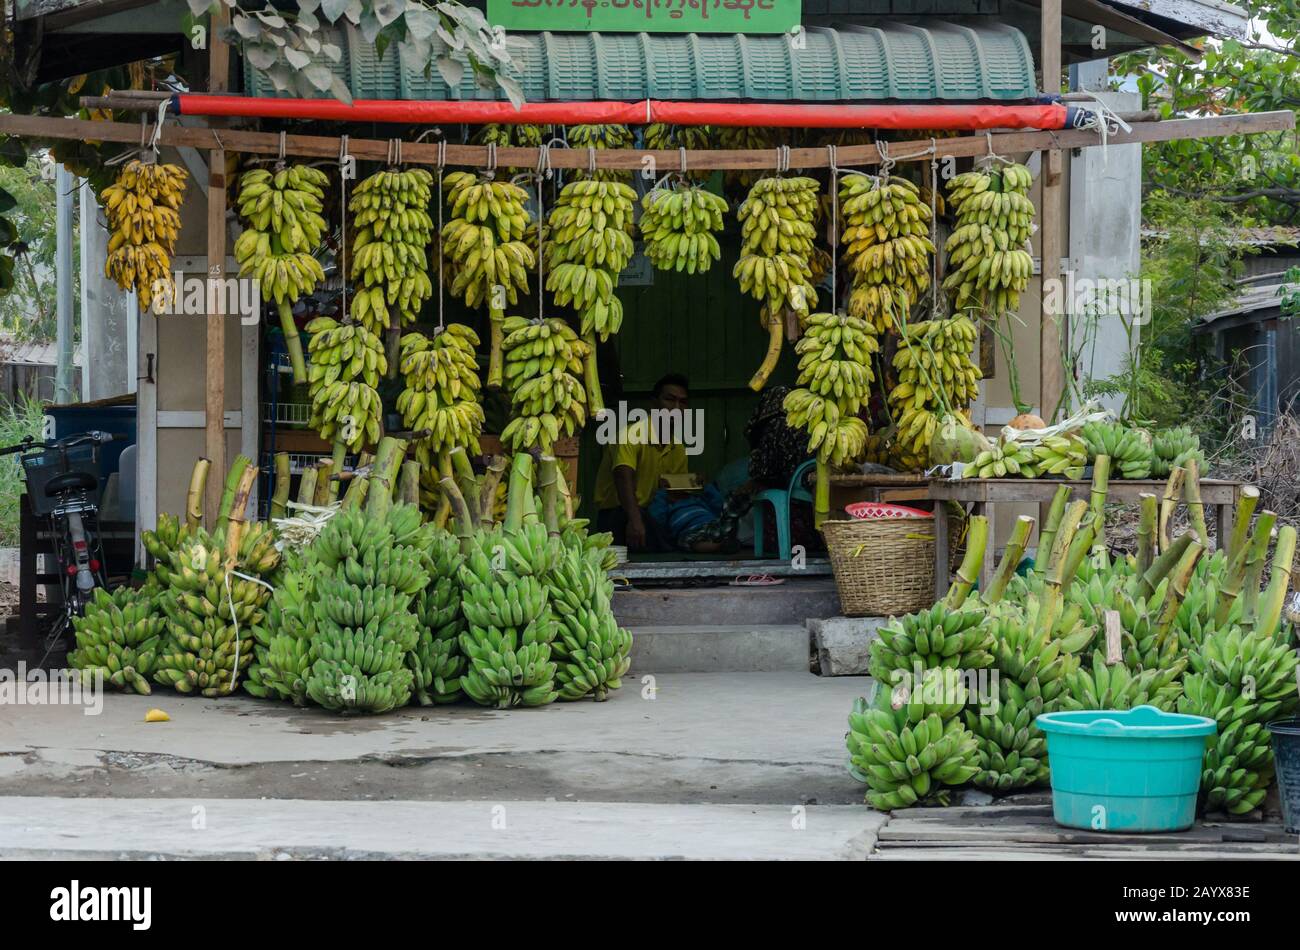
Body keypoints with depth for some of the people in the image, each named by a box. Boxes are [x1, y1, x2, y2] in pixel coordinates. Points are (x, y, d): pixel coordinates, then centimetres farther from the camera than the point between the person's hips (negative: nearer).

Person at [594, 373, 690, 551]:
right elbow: (624, 479, -27)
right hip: (617, 514, -8)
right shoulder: (633, 434, -13)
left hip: (649, 514, 8)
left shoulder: (679, 450, 12)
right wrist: (635, 521, -42)